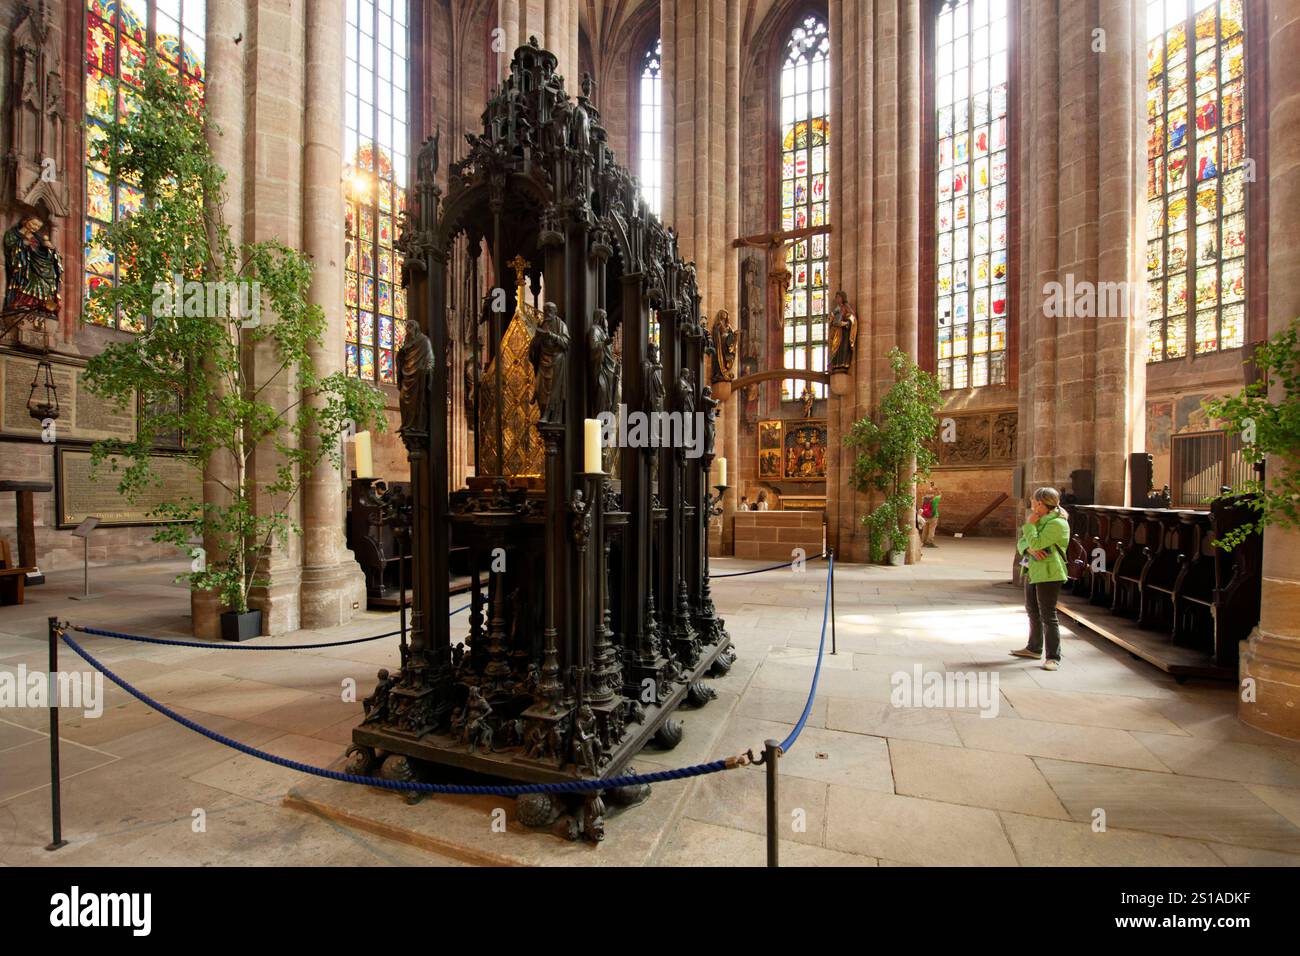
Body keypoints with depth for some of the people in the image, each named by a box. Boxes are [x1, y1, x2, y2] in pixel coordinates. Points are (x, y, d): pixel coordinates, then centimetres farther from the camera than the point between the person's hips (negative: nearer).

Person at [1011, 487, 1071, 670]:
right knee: (1032, 611, 18)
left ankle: (1054, 657, 2)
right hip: (1032, 571, 10)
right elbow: (1021, 543, 10)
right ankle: (1034, 649, 32)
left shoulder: (1057, 523, -16)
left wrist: (1030, 524, -12)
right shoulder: (1040, 520, 14)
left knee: (1048, 615, -6)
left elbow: (1036, 543, -25)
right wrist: (1030, 549, -11)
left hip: (1048, 574, -10)